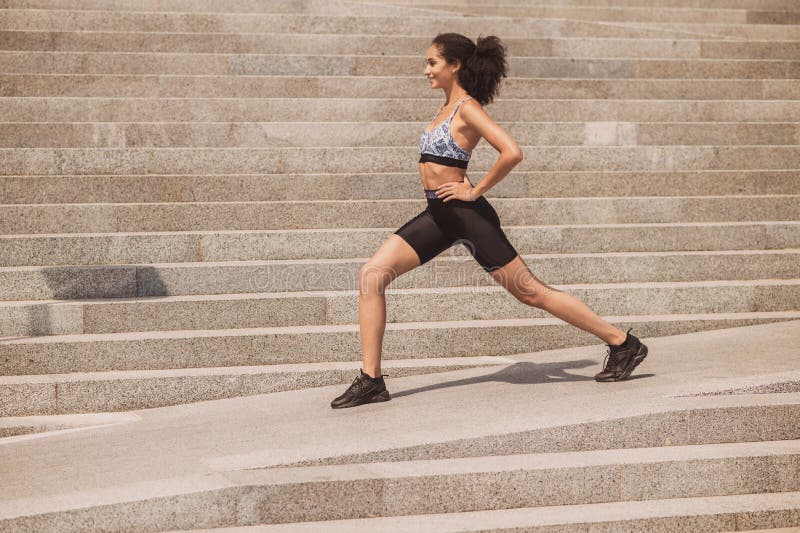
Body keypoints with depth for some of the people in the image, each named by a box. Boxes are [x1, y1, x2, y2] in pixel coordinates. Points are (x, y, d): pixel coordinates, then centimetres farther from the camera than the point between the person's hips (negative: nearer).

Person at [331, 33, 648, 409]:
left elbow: (511, 153, -25)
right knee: (371, 275, -5)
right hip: (437, 215, 9)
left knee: (530, 292, -2)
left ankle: (622, 343, 11)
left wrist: (475, 191, -16)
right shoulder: (448, 106, 13)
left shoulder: (467, 108, -13)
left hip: (465, 214, -9)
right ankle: (371, 381, -5)